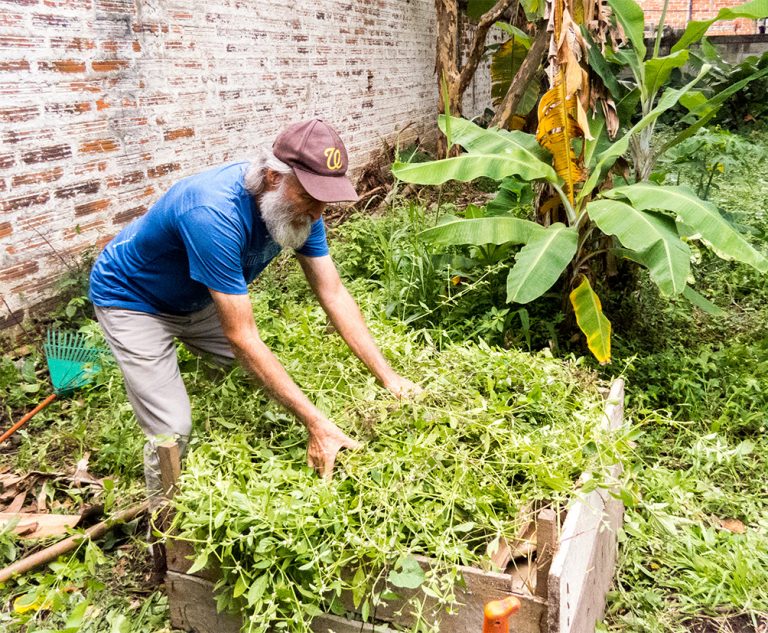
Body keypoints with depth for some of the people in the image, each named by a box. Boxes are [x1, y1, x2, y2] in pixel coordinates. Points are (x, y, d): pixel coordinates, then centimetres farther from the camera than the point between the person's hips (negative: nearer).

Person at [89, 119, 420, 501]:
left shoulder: (297, 203, -18)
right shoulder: (214, 215, -41)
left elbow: (333, 294, -14)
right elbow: (242, 339, -39)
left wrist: (388, 377, -20)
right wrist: (316, 424, -39)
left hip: (196, 298, 7)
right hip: (131, 299, -7)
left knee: (261, 378, 1)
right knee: (172, 433, -13)